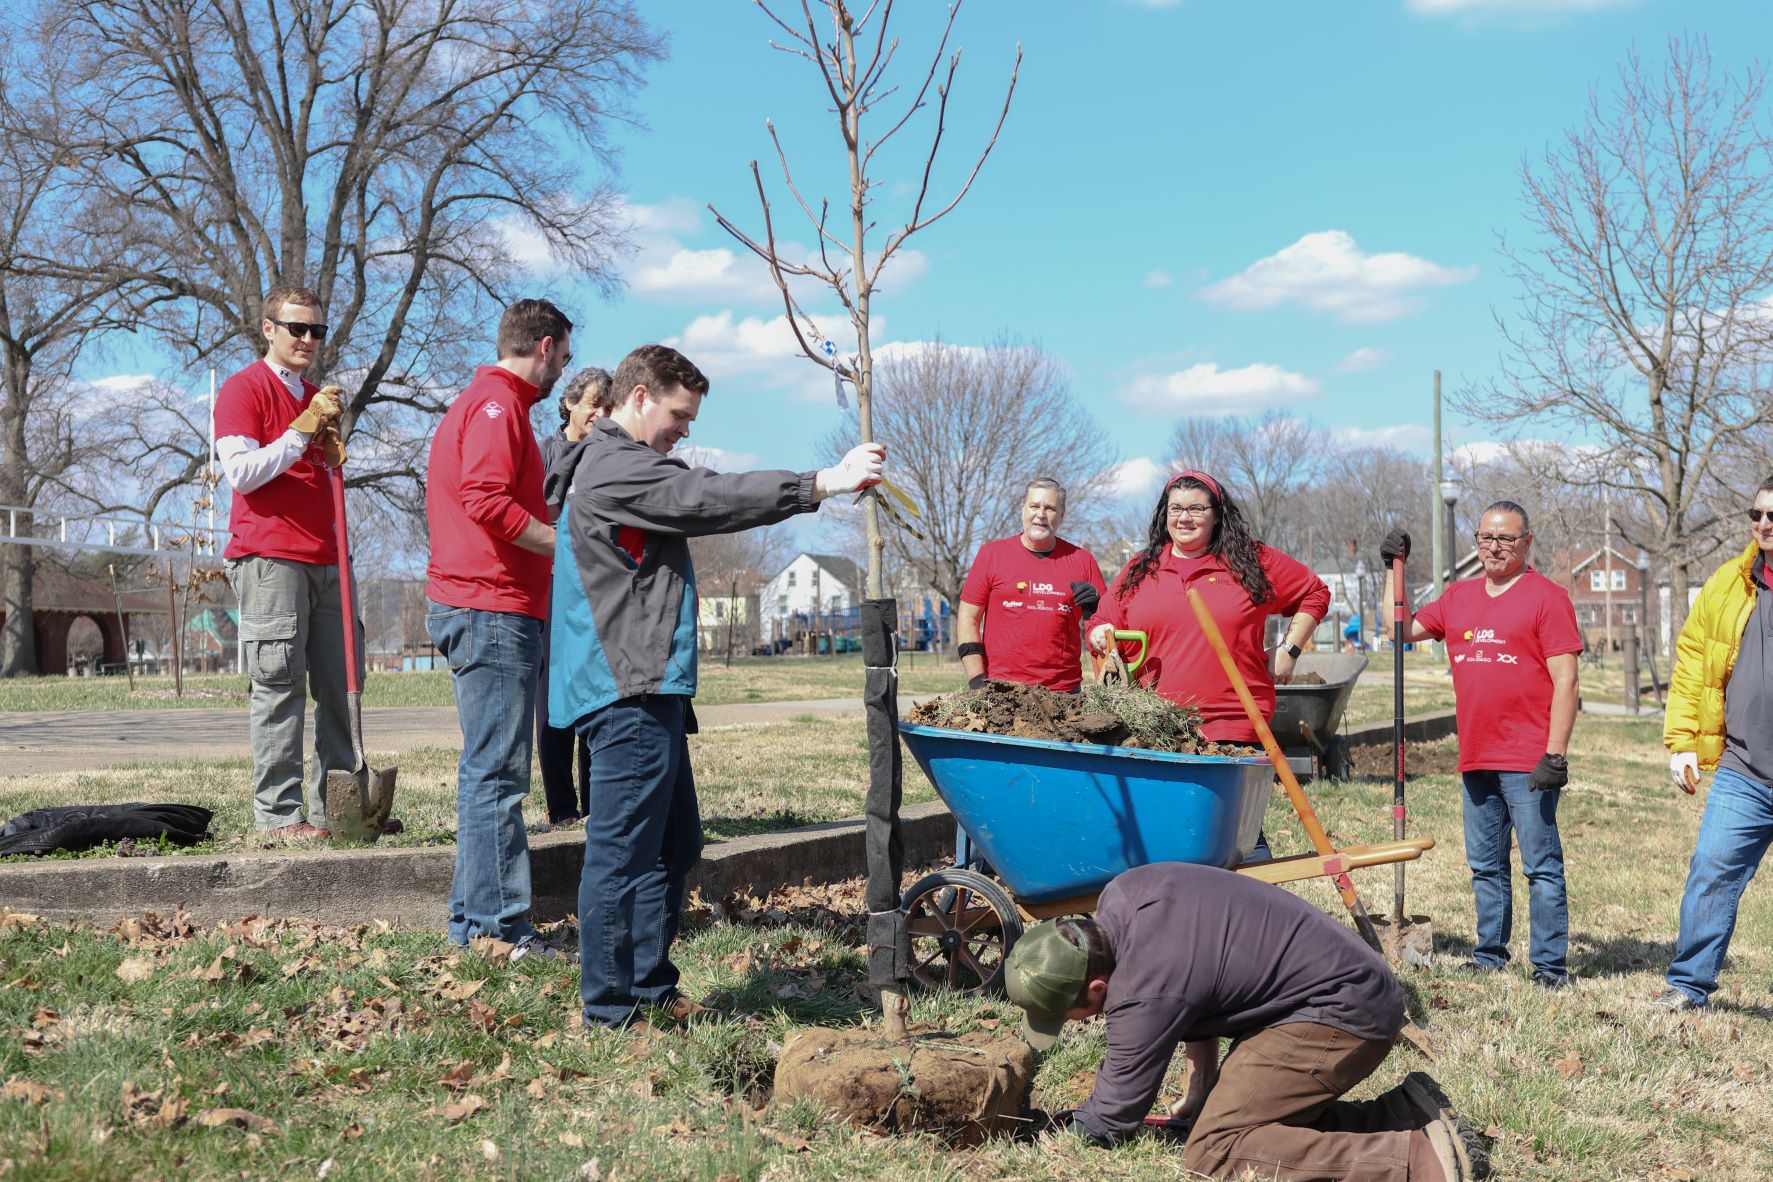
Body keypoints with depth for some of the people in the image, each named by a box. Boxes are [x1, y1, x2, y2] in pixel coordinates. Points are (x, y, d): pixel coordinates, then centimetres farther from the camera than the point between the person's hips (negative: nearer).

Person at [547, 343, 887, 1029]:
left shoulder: (615, 467, 26)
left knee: (674, 843, 15)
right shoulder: (612, 467, -11)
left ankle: (651, 988, 22)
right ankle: (610, 1011, 0)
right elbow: (711, 497, -19)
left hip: (648, 692, 11)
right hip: (630, 691, -11)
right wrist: (824, 483, -21)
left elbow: (697, 507, 23)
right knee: (622, 853, -7)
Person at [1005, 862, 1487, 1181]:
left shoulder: (1145, 992, -25)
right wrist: (1201, 1086, 18)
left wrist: (1059, 1129, 7)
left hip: (1345, 1014, -10)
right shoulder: (1120, 896, 0)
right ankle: (1406, 1111, 11)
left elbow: (1113, 1118, -12)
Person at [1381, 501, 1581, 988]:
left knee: (1542, 866, -2)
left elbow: (1566, 681, -9)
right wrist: (1393, 569, 15)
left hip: (1528, 761, -6)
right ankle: (1490, 953, 23)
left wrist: (1555, 754, -15)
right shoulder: (1458, 598, 14)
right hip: (1476, 760, 6)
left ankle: (1550, 963, 3)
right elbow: (1403, 629, 21)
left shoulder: (1546, 596, -4)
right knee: (1484, 865, 14)